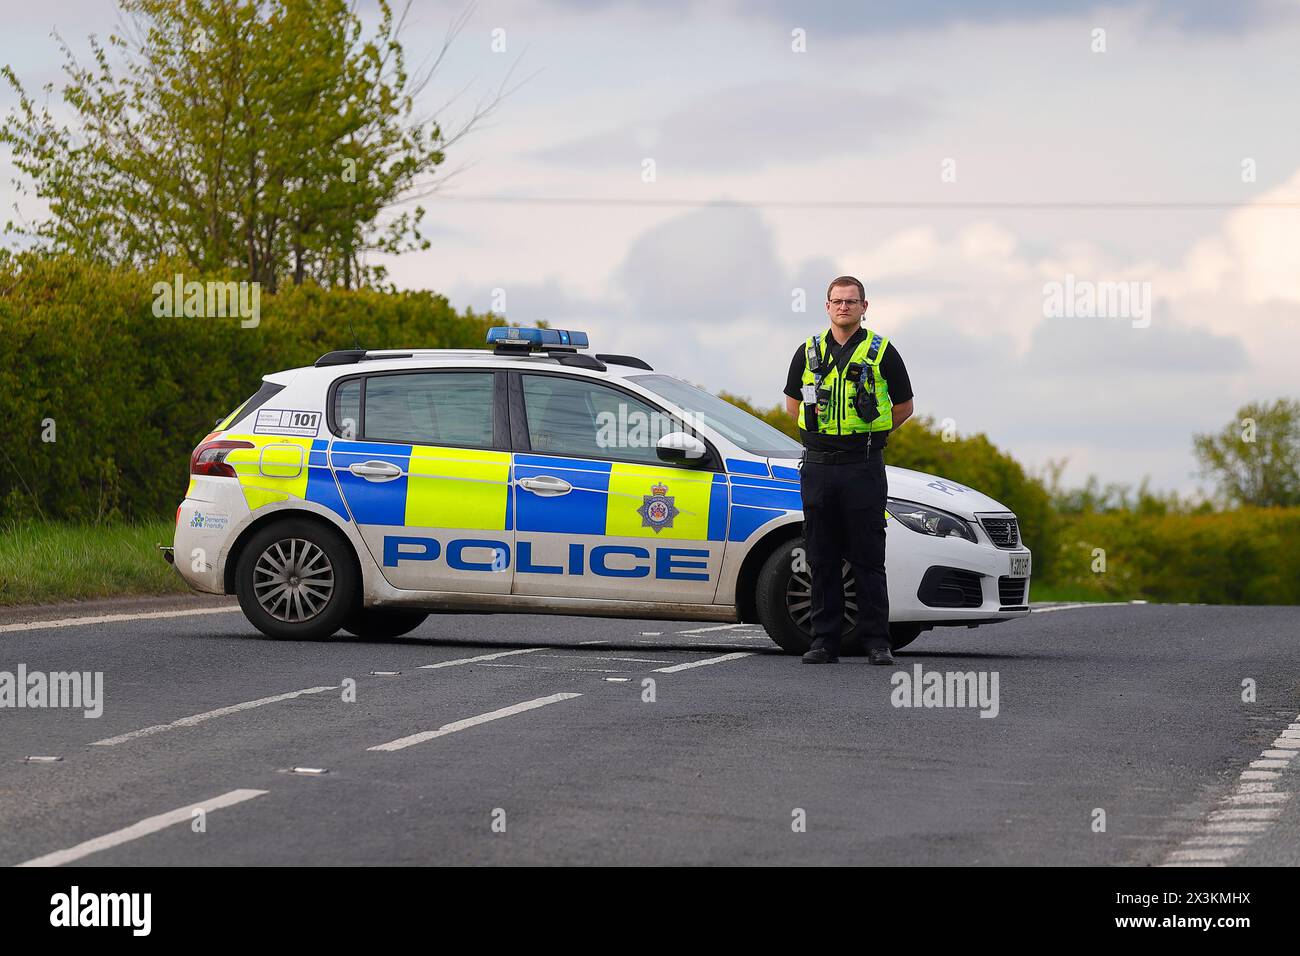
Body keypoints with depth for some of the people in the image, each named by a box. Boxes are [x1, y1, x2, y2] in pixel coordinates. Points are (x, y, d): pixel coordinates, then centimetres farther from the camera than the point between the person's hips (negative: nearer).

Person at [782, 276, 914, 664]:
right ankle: (825, 641, 7)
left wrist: (869, 435, 9)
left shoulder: (881, 352, 2)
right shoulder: (809, 352, 10)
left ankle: (876, 640, -1)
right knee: (822, 559, 4)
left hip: (864, 467, -3)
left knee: (868, 559, -4)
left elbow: (904, 406, 10)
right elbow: (793, 402, 23)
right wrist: (820, 433, 13)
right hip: (818, 464, 3)